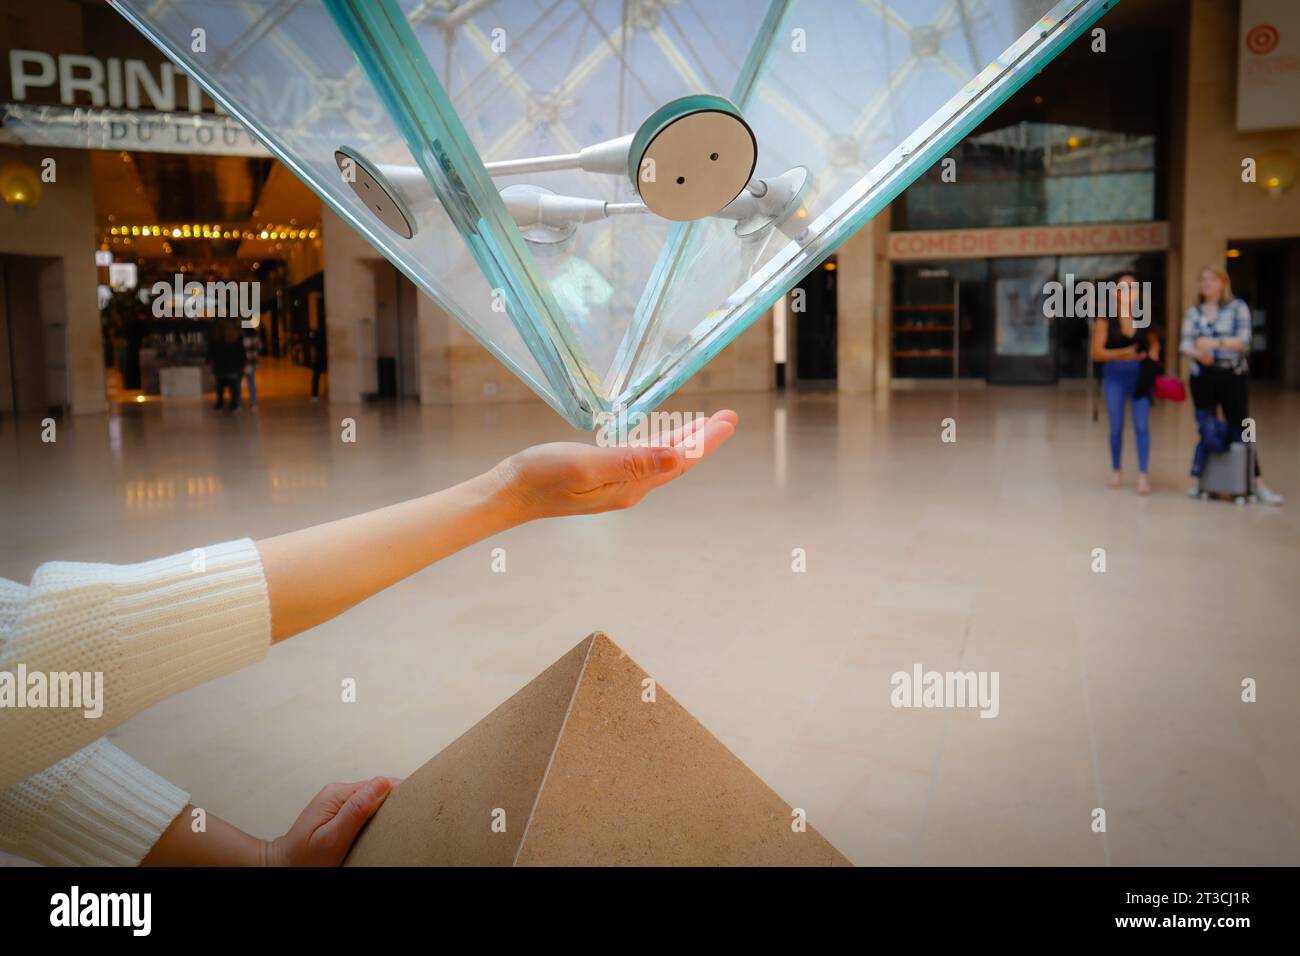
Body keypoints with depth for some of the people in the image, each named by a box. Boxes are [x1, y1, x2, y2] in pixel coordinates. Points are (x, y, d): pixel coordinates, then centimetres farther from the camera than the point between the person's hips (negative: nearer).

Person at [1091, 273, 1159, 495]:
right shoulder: (1106, 320, -3)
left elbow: (1153, 343, 17)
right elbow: (1097, 353, -7)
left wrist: (1153, 353, -5)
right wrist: (1124, 353, -18)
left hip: (1140, 375, 1)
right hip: (1115, 376, -1)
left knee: (1142, 426, -5)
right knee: (1116, 427, 8)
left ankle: (1143, 475, -4)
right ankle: (1115, 471, 23)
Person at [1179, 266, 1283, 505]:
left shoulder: (1238, 307, 0)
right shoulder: (1193, 312, 8)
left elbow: (1244, 340, -10)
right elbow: (1185, 344, 0)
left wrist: (1215, 343, -24)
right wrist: (1198, 353, -21)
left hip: (1233, 376, -3)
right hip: (1202, 377, 3)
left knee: (1238, 428, -4)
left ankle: (1257, 482, 0)